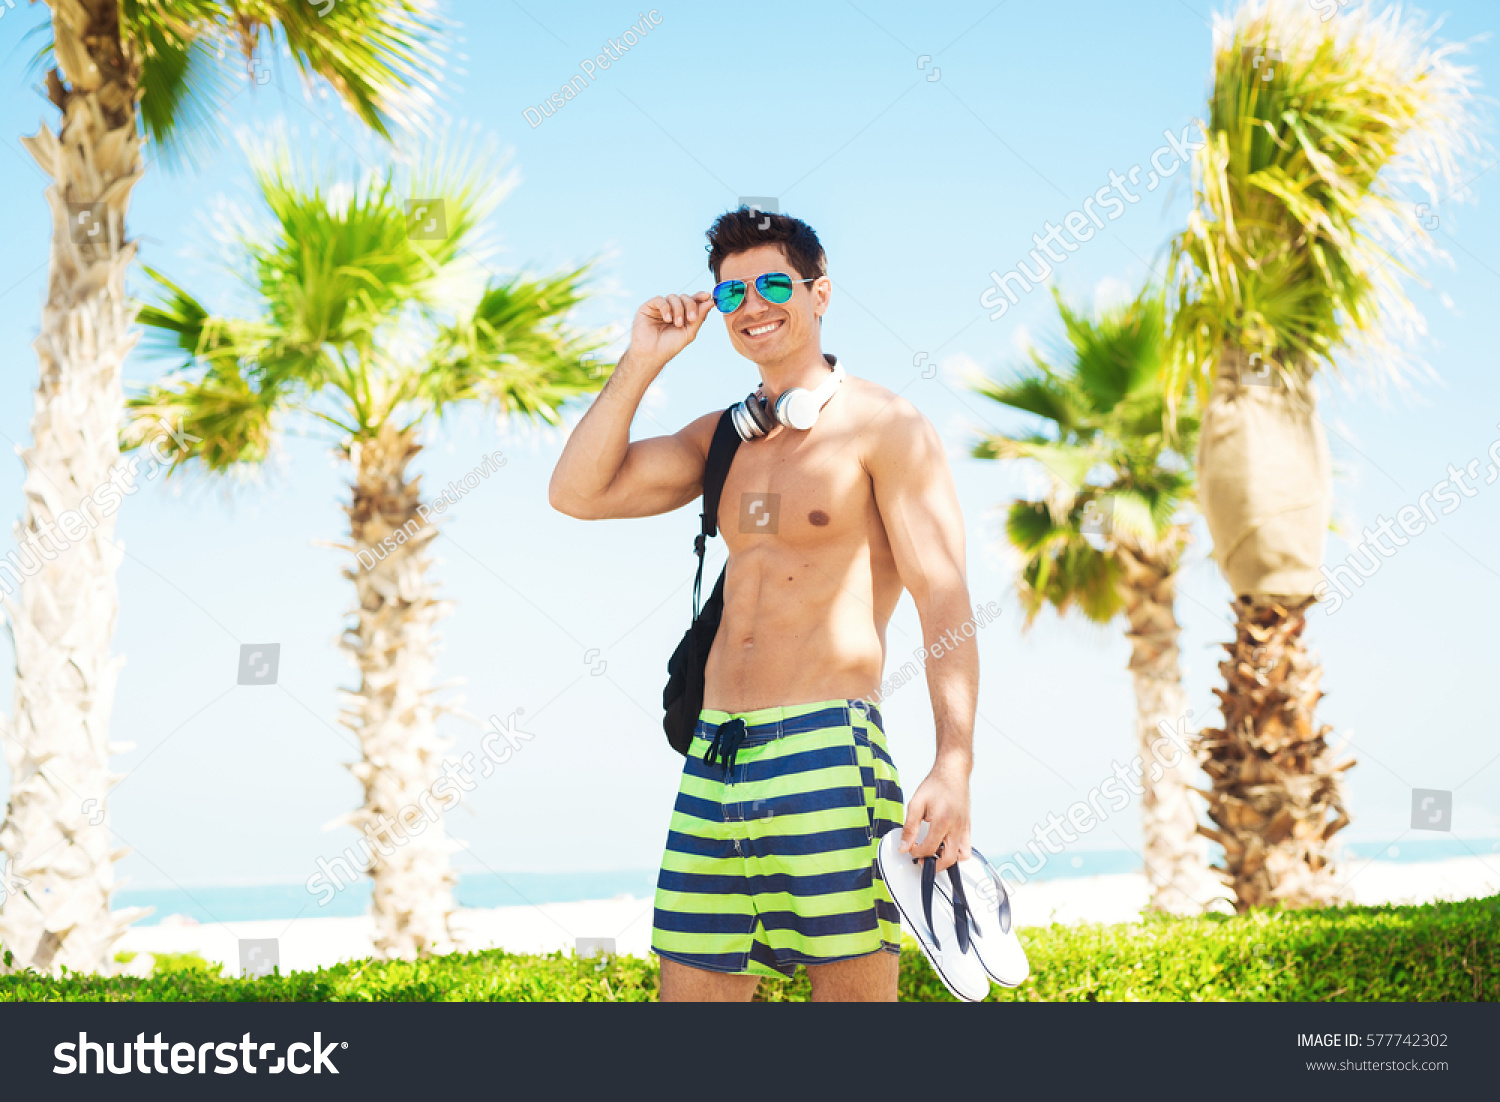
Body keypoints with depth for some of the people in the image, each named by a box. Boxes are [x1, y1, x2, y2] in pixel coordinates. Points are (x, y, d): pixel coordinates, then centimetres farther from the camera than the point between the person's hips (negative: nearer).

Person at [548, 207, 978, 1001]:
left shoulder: (884, 426, -1)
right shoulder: (722, 438, 18)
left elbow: (945, 601, -8)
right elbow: (576, 494, 11)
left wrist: (953, 765, -19)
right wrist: (642, 363, 5)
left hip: (827, 748, -6)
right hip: (714, 756, 6)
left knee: (853, 989, -5)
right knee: (691, 985, 7)